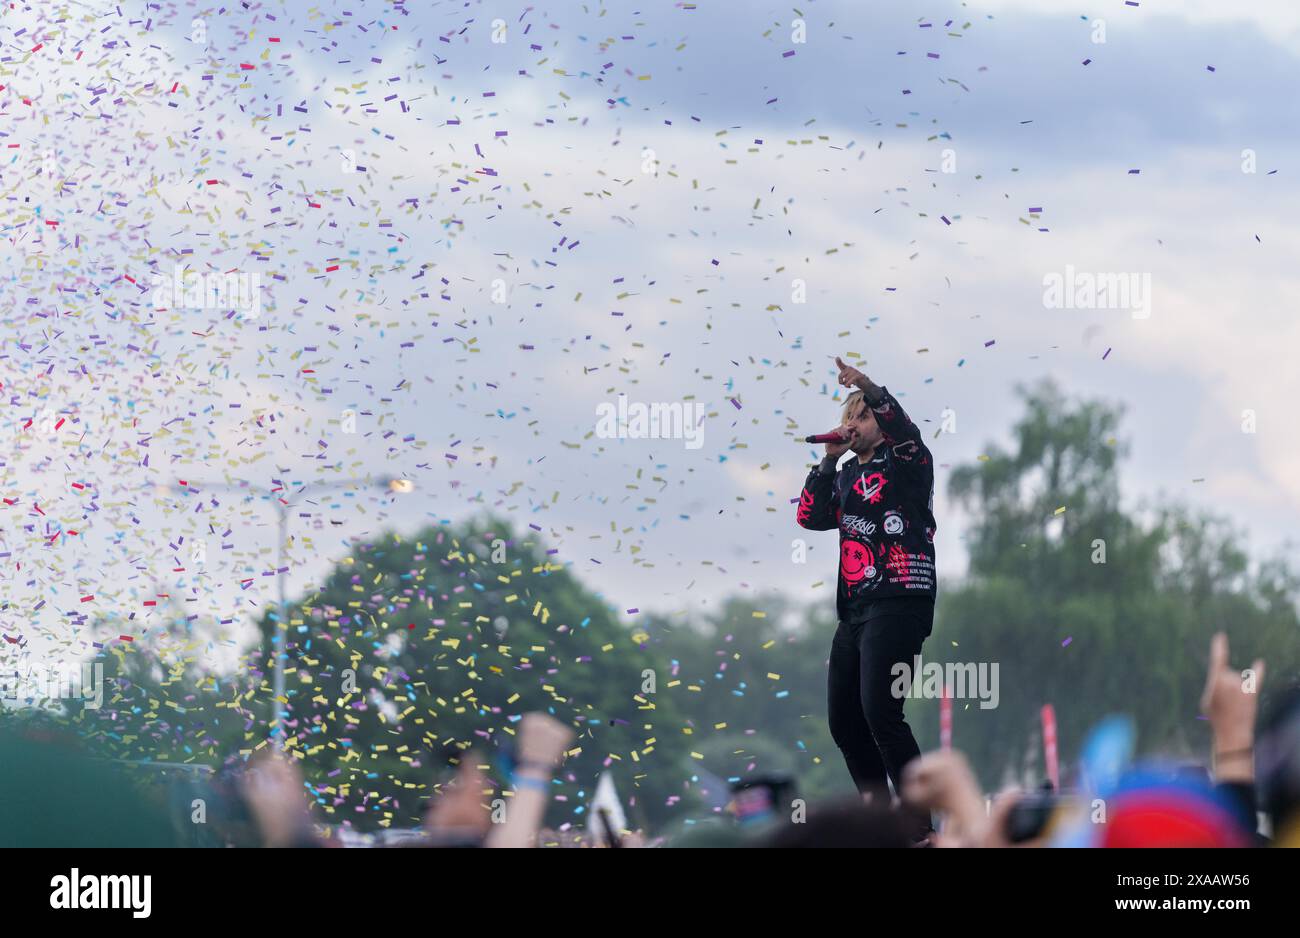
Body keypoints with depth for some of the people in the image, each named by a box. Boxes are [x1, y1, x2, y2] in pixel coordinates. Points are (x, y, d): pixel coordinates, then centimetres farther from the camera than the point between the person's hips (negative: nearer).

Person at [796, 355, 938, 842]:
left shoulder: (906, 462, -1)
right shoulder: (847, 475, 19)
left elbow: (906, 432, -23)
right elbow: (811, 518, 11)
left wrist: (871, 391, -39)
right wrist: (828, 460, 7)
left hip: (899, 604, -8)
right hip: (855, 609, 8)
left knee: (879, 712, -20)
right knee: (844, 720, 9)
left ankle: (919, 825, -16)